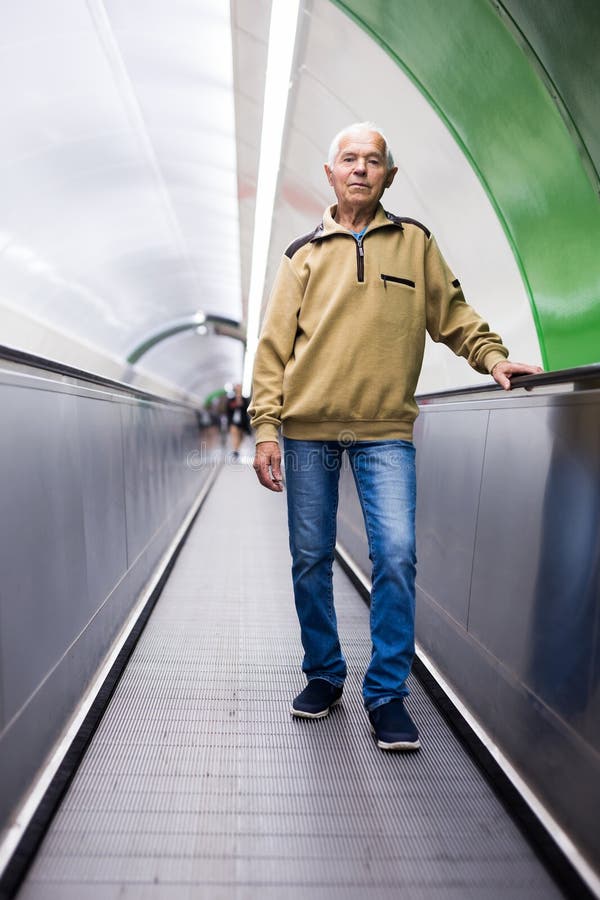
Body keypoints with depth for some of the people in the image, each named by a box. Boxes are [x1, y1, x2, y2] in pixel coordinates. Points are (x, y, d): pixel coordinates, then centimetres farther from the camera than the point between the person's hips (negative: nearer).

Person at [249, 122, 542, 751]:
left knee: (395, 555, -10)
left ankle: (387, 693, 8)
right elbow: (274, 346, 7)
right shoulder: (304, 253, 12)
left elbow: (452, 315, 16)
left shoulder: (415, 243, 14)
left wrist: (492, 356, -3)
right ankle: (323, 675, 26)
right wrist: (266, 427, -2)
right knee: (310, 559, 6)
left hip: (385, 430, -1)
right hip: (307, 429, 1)